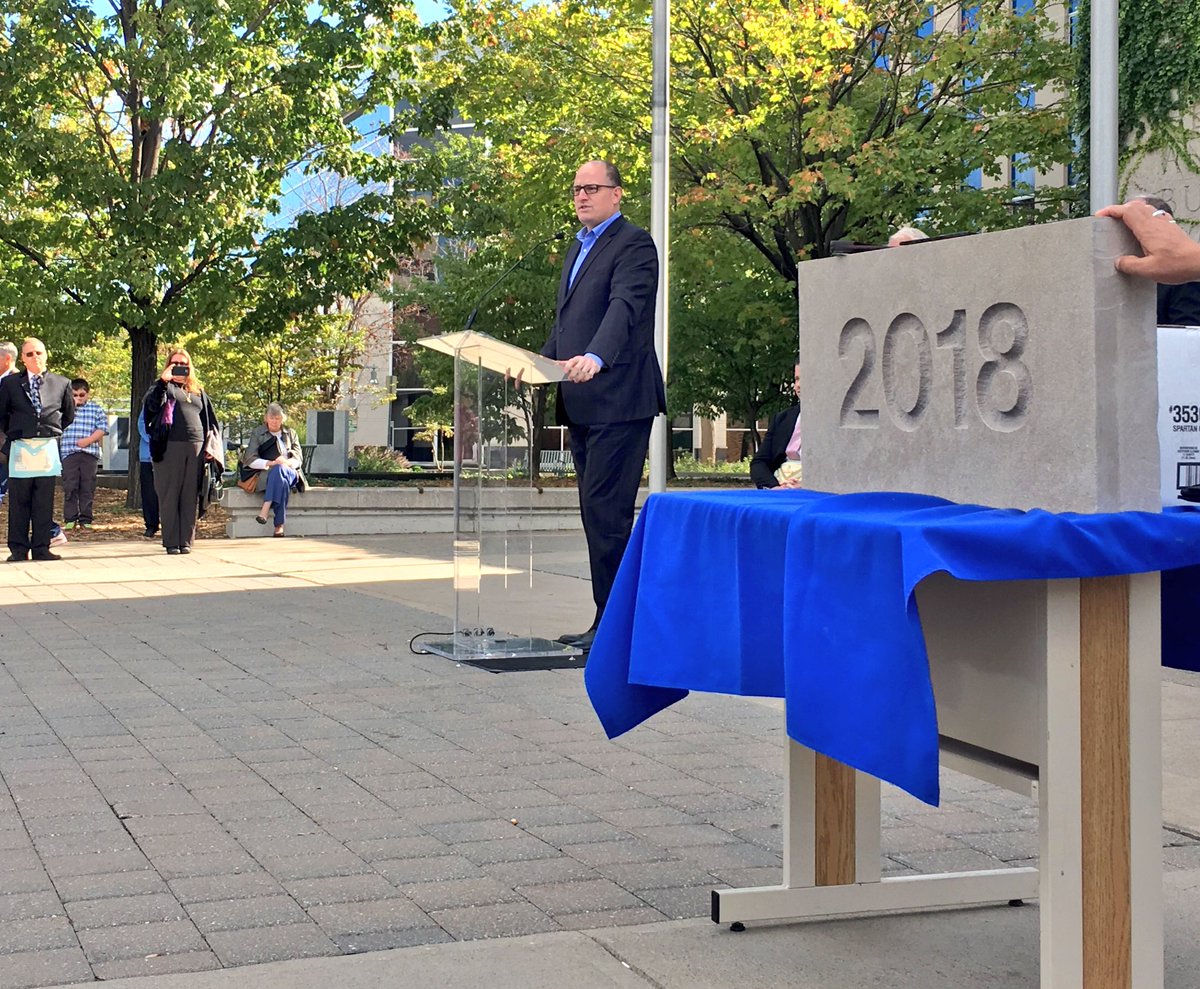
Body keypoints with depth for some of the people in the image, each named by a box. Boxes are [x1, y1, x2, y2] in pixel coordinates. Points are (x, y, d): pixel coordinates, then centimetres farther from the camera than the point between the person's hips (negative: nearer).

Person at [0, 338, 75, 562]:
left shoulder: (61, 383, 8)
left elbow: (69, 414, 20)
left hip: (48, 449, 1)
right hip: (20, 449, -1)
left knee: (44, 502, 2)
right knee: (18, 501, 1)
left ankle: (41, 548, 8)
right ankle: (18, 549, 6)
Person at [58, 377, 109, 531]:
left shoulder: (96, 409, 9)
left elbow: (102, 428, 1)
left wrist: (88, 440, -10)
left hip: (90, 453, 0)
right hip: (68, 453, 0)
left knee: (88, 487, 2)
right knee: (70, 487, -2)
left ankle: (85, 519, 8)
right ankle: (70, 519, 4)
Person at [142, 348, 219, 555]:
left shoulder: (198, 391, 21)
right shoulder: (163, 387, 10)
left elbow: (210, 420, 22)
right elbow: (151, 405, -11)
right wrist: (163, 381, -18)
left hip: (195, 447, 4)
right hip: (170, 447, -3)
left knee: (190, 497, 2)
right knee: (169, 496, -4)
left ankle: (186, 540, 5)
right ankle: (171, 542, -1)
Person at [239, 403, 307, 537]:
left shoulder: (290, 433, 22)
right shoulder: (257, 433, 16)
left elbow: (299, 459, 10)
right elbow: (250, 459, 4)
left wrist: (287, 462, -15)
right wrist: (269, 463, -15)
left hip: (290, 472, 1)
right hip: (265, 474, -1)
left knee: (279, 470, -39)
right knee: (282, 481, -39)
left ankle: (265, 510, -51)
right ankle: (279, 525, -50)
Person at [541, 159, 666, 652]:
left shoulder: (634, 245, -7)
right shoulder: (578, 247, 22)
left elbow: (624, 307, -23)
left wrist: (594, 358, -38)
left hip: (618, 399, -9)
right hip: (582, 403, 9)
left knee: (606, 512, -10)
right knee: (596, 513, 10)